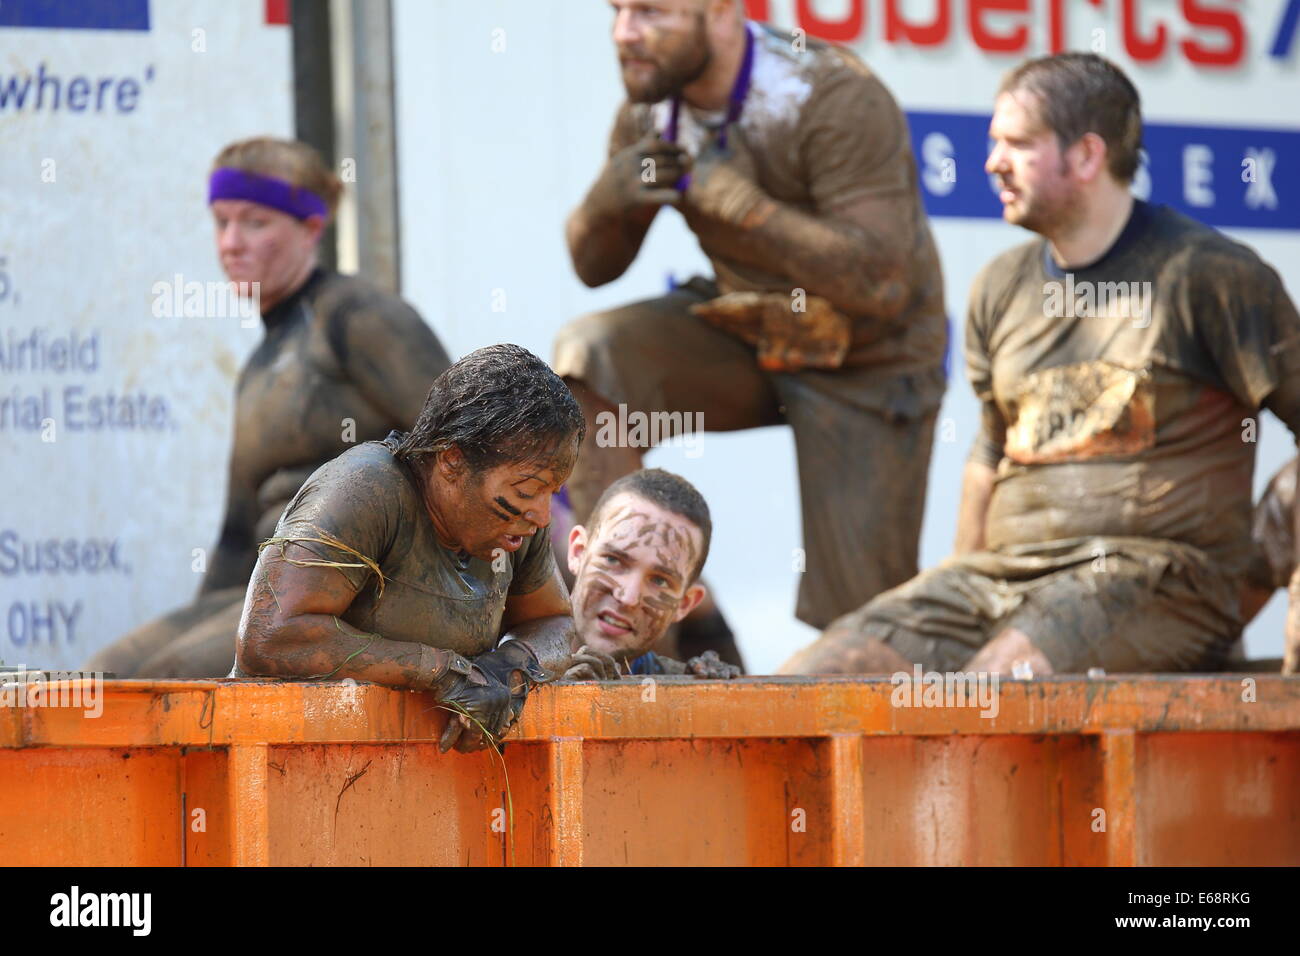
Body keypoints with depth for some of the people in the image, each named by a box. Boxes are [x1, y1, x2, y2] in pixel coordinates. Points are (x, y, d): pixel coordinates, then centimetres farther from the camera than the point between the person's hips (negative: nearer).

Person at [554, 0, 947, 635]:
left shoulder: (837, 101, -27)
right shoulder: (650, 107, -7)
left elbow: (882, 284, -33)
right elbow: (596, 266, 4)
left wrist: (740, 202, -37)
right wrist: (608, 197, -19)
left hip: (864, 361, -5)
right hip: (744, 330, 5)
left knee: (863, 614, -9)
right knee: (587, 356, -21)